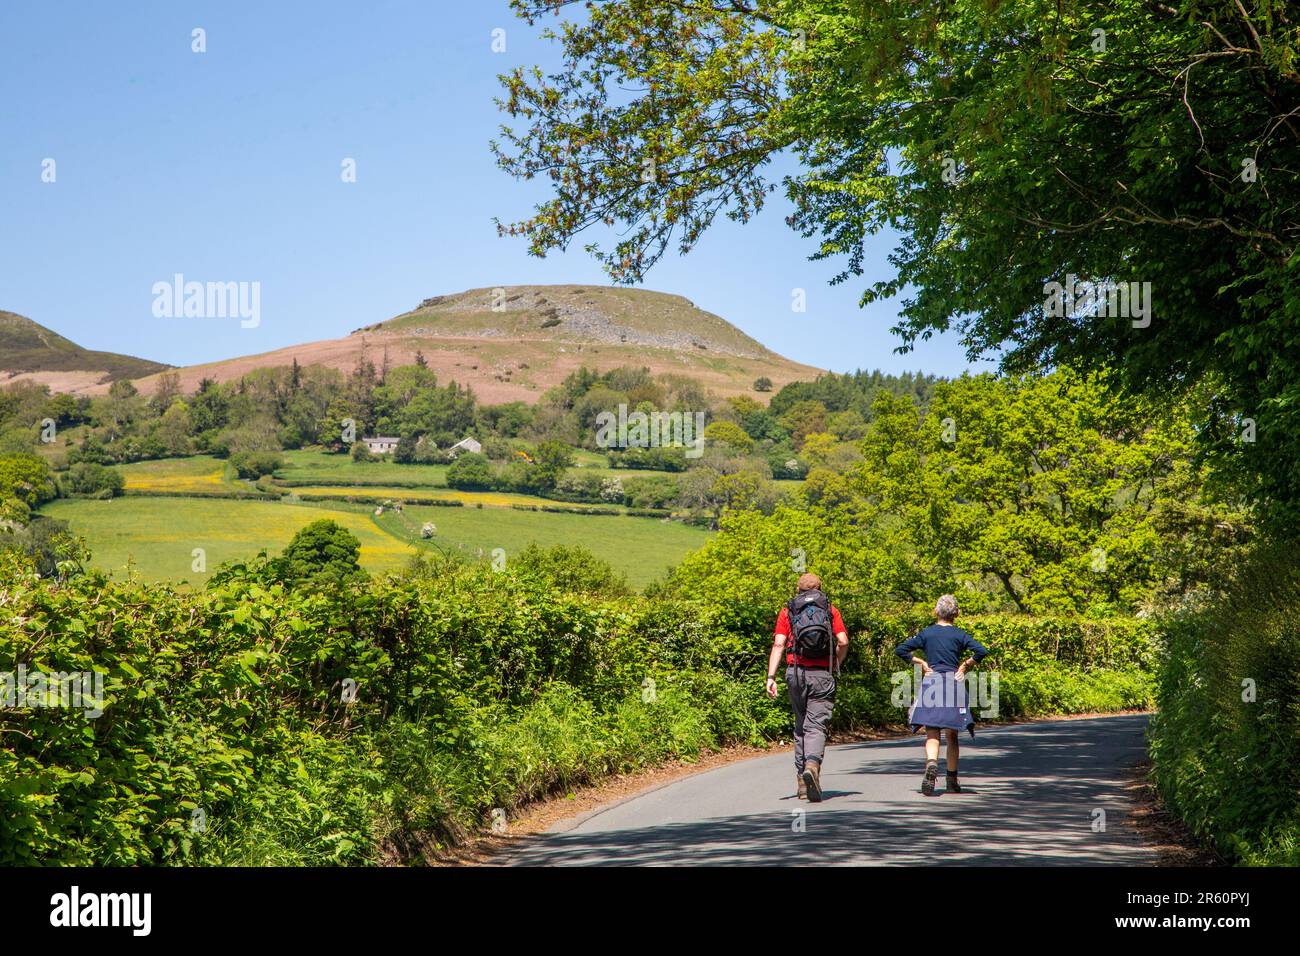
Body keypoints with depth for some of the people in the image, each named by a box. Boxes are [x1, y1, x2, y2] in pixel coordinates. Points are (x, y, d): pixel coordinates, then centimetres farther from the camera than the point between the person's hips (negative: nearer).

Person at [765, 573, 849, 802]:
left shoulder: (788, 611, 10)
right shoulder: (830, 610, 9)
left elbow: (778, 644, -3)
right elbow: (843, 642, -3)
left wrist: (771, 676, -8)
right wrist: (835, 664, 14)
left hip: (796, 673, 2)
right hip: (822, 675, -2)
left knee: (801, 726, 15)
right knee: (816, 726, -6)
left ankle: (802, 781, 15)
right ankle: (812, 765, -33)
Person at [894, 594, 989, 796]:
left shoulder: (926, 633, 5)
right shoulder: (959, 634, 2)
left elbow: (900, 650, 3)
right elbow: (982, 651, -11)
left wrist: (920, 662, 7)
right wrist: (966, 665, 2)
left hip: (931, 682, 0)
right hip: (953, 683, 0)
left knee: (932, 734, -6)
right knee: (952, 736, 11)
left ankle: (932, 764, -35)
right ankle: (952, 781, 14)